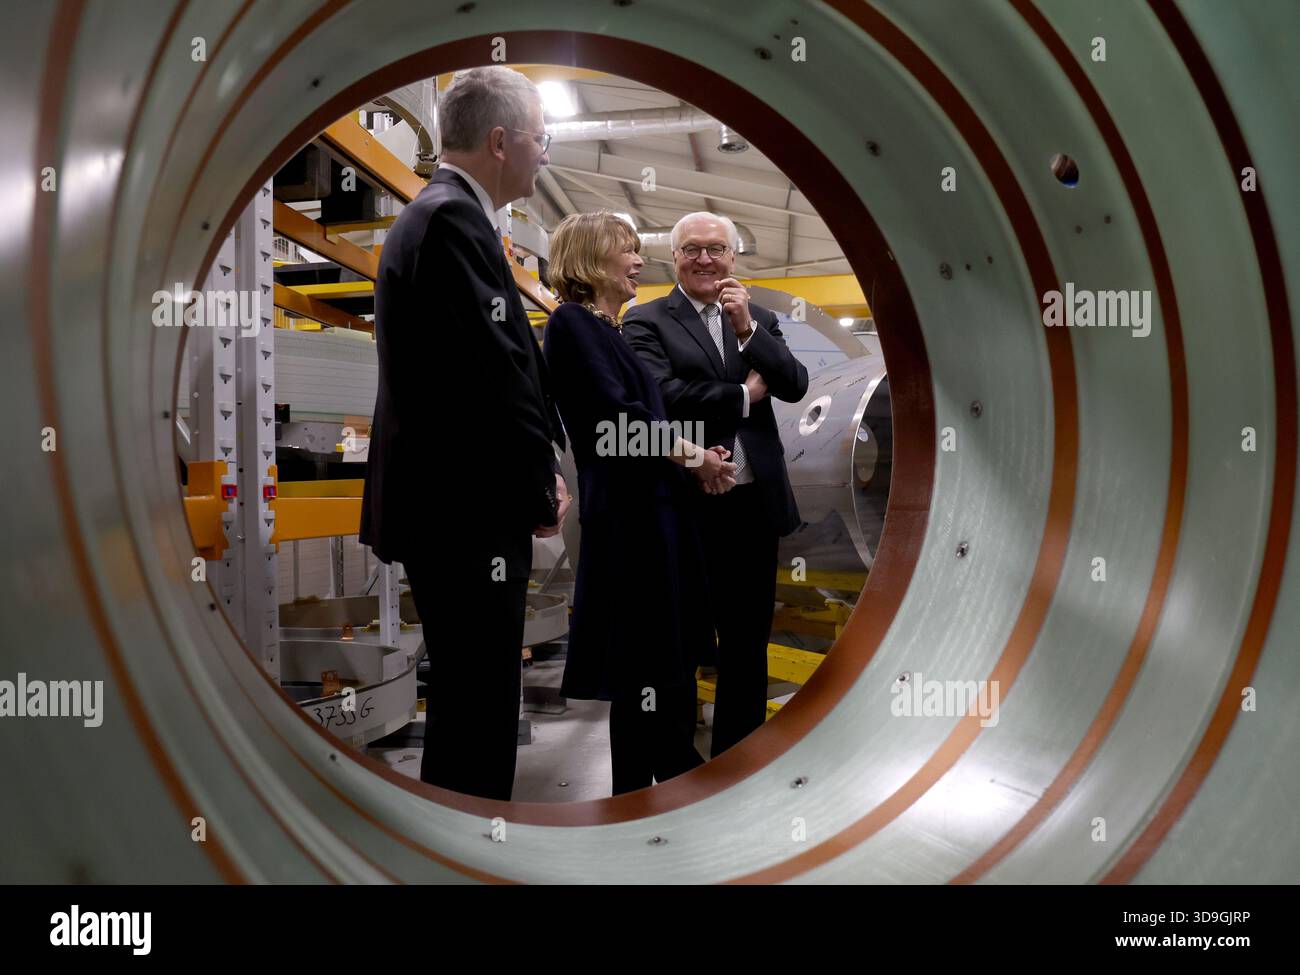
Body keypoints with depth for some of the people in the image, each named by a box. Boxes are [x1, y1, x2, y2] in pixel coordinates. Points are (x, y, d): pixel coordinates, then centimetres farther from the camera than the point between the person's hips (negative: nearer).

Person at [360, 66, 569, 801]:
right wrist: (541, 491, -9)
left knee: (472, 708, 21)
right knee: (478, 719, -1)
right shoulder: (452, 218, -16)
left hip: (458, 503, 11)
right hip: (465, 514, -11)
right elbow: (493, 372, -21)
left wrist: (537, 473, 7)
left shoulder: (441, 213, 16)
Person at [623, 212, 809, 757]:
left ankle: (739, 749, 32)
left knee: (748, 637, 16)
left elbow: (795, 386, -2)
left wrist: (748, 328, -12)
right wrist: (744, 396, -9)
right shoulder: (646, 321, -5)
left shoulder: (759, 318, 11)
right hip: (686, 505, -4)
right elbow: (664, 396, -20)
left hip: (755, 502, 5)